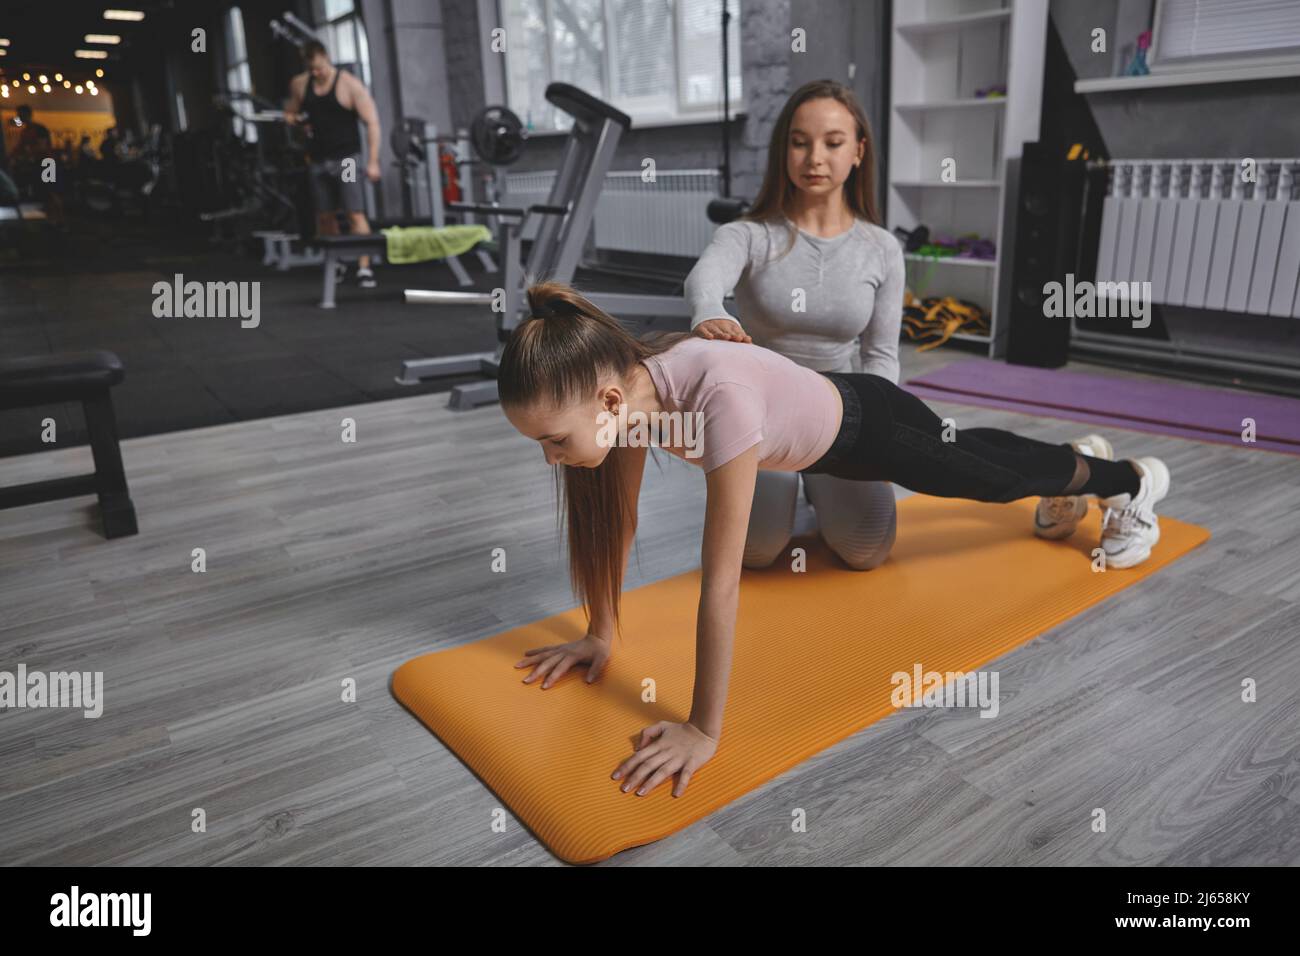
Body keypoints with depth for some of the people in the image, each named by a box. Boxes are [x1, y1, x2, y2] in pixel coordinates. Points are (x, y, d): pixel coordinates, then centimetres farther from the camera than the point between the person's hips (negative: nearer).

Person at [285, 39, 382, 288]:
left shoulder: (349, 84, -8)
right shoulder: (299, 85, 7)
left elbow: (372, 122, -10)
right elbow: (290, 113, 23)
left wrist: (373, 161, -17)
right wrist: (292, 118, -4)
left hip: (347, 158, -5)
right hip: (318, 160, 5)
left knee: (356, 214, -12)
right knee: (325, 216, 9)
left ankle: (364, 269, -14)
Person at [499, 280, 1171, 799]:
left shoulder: (718, 396, -48)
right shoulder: (625, 384, -26)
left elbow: (720, 582, -44)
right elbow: (617, 517, -12)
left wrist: (704, 730, -37)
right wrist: (600, 634, -7)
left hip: (867, 425, -6)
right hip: (822, 443, 6)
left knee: (1001, 477, 21)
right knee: (972, 456, 32)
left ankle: (1131, 478, 53)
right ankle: (1080, 458, 64)